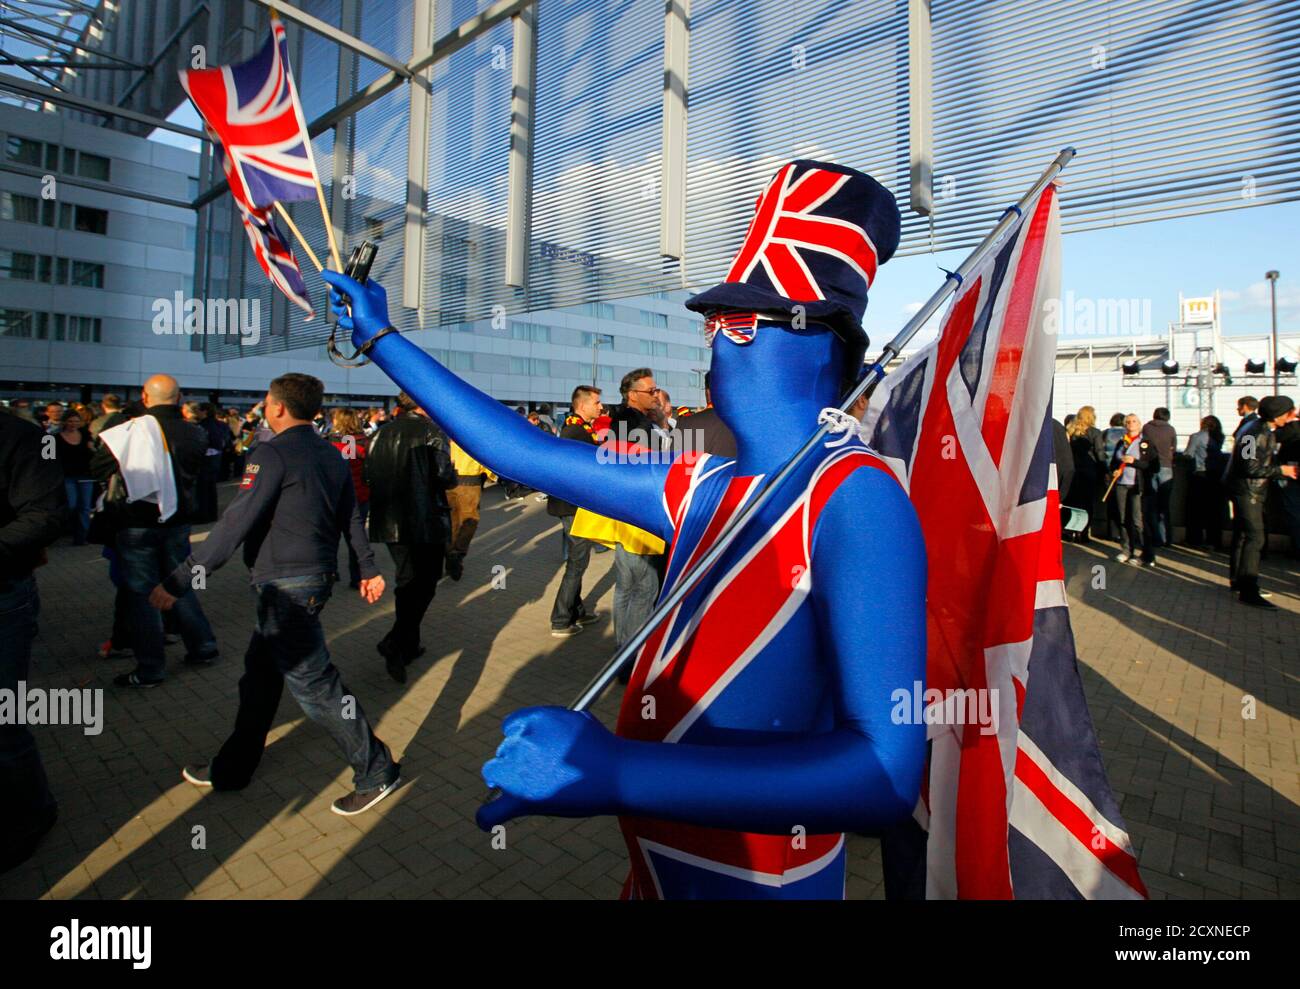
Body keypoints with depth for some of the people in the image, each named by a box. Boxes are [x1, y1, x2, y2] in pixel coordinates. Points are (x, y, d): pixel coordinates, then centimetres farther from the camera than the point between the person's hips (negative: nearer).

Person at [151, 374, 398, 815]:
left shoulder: (273, 454, -14)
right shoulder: (331, 455, 11)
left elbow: (235, 524, -20)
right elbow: (352, 517, 14)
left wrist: (180, 580, -17)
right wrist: (369, 568, 21)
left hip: (285, 585, -9)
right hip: (317, 576, 9)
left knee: (313, 682, -3)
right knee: (261, 673, 20)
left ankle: (376, 771, 5)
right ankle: (232, 768, 36)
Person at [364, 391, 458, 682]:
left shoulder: (382, 433, 8)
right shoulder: (431, 431, -9)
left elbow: (368, 475, 10)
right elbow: (445, 477, -15)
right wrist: (452, 475, 6)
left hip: (390, 522, 6)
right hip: (425, 522, -6)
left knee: (407, 582, 17)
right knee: (424, 585, 3)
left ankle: (408, 646, 23)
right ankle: (394, 644, -10)